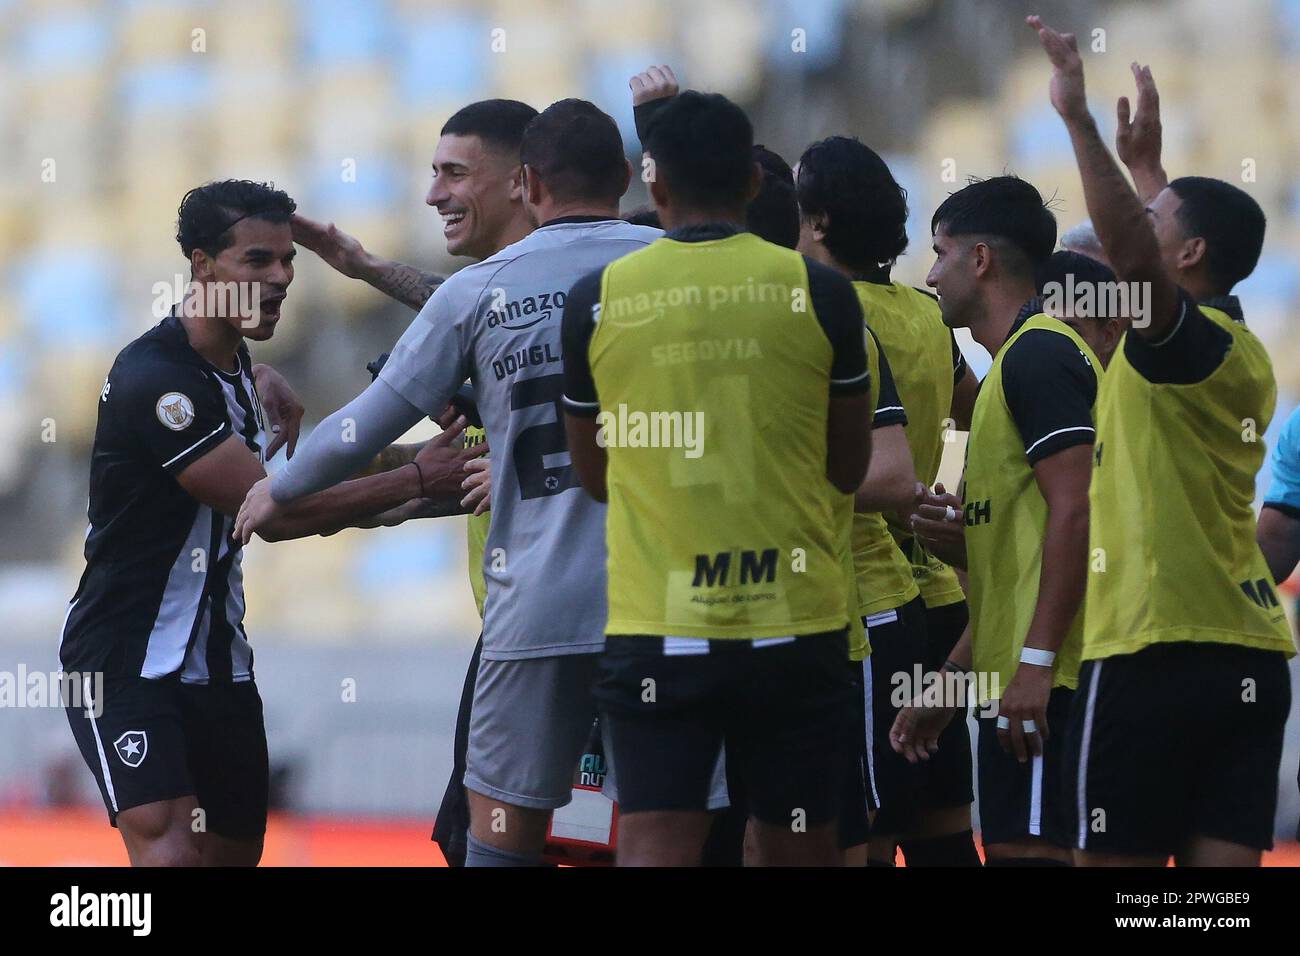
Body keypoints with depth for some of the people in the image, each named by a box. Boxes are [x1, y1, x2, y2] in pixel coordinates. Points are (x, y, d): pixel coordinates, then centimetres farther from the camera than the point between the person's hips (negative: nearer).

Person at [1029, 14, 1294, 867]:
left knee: (1118, 861, -5)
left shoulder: (1183, 341, -8)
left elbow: (1132, 253, -29)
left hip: (1157, 650, -8)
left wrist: (1078, 118, -28)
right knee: (1222, 863, 1)